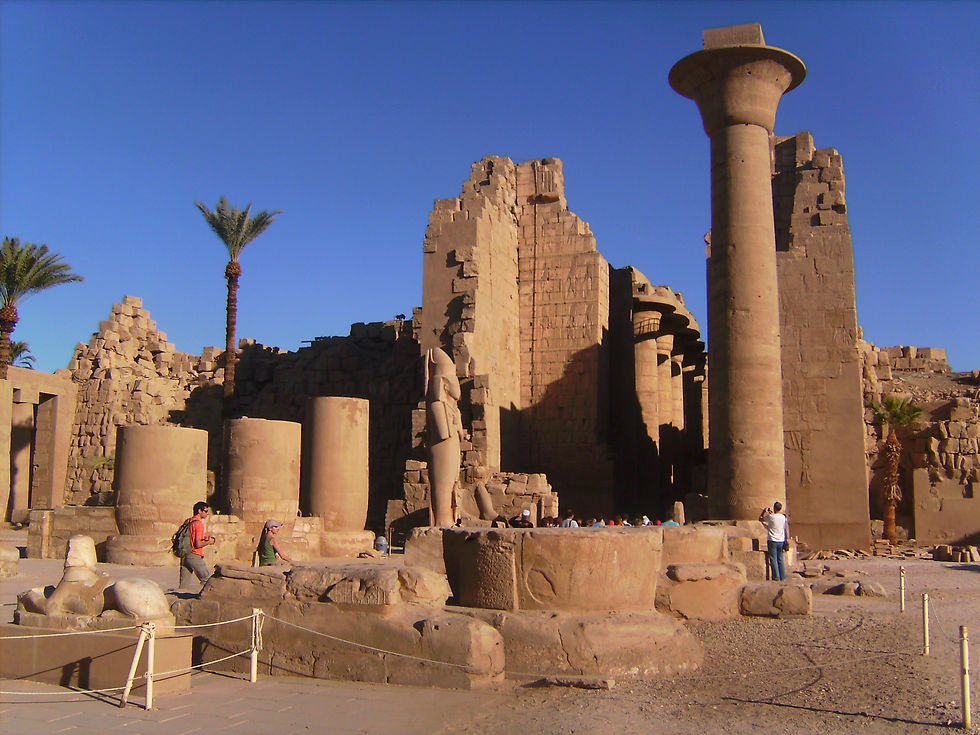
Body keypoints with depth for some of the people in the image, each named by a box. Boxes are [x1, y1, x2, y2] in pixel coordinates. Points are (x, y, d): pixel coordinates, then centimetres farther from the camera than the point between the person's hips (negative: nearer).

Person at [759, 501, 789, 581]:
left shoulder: (771, 517, -12)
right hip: (781, 541, 5)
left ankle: (776, 577, -3)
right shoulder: (784, 517, 1)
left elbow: (760, 519, 4)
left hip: (773, 541, -5)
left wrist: (764, 511, 17)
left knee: (773, 560, -1)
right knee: (781, 559, 12)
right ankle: (782, 577, 13)